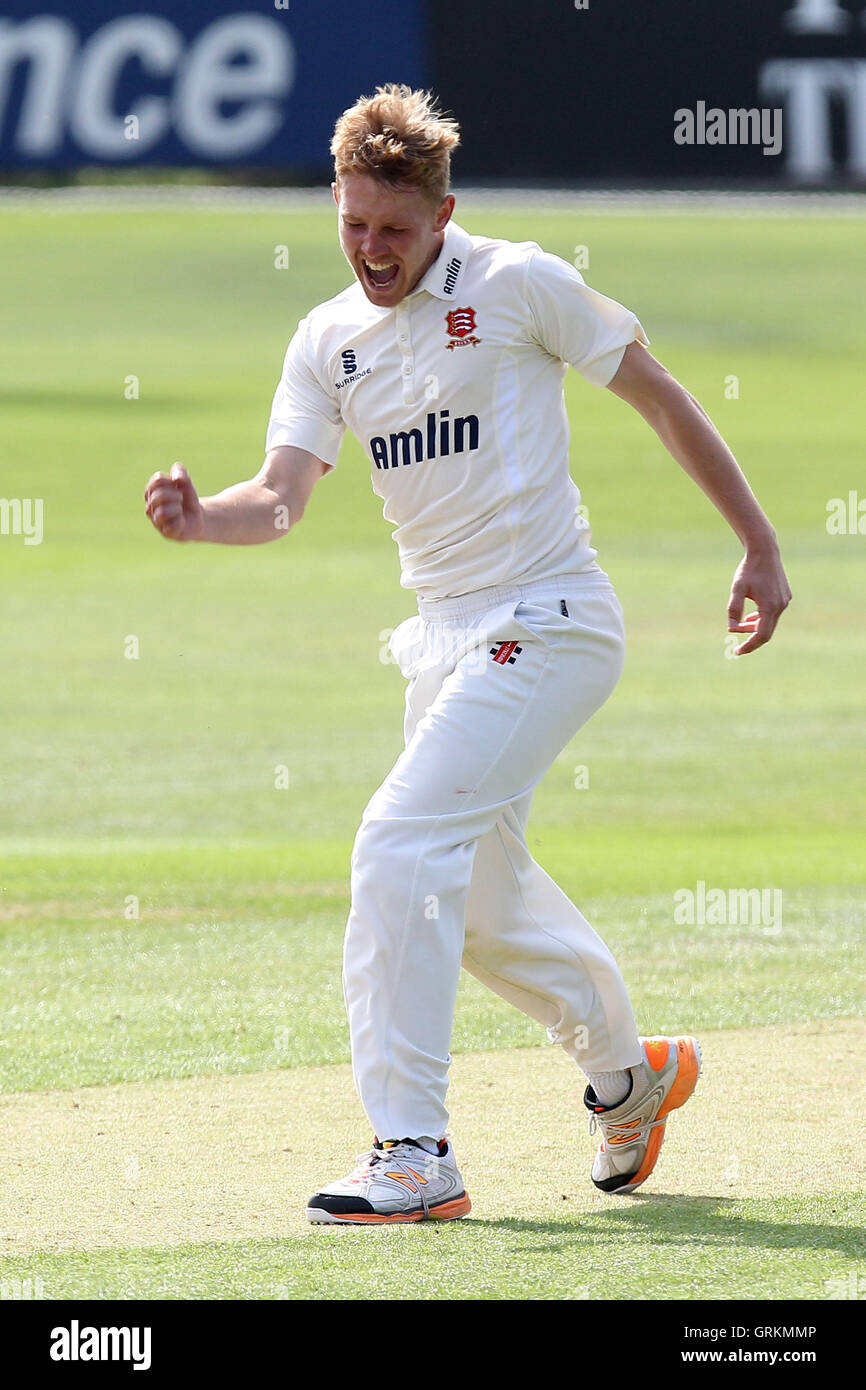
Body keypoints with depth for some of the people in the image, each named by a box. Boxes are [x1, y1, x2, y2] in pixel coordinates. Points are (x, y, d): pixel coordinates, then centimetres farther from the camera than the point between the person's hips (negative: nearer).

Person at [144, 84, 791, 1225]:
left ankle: (415, 1158, -19)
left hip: (549, 620, -7)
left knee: (403, 846, -20)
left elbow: (662, 401, -3)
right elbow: (282, 499, -1)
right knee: (478, 898, 17)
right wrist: (201, 519, -24)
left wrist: (762, 548, -3)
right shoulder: (329, 341, 8)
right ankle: (628, 1070, 43)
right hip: (444, 638, 7)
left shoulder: (517, 284, -8)